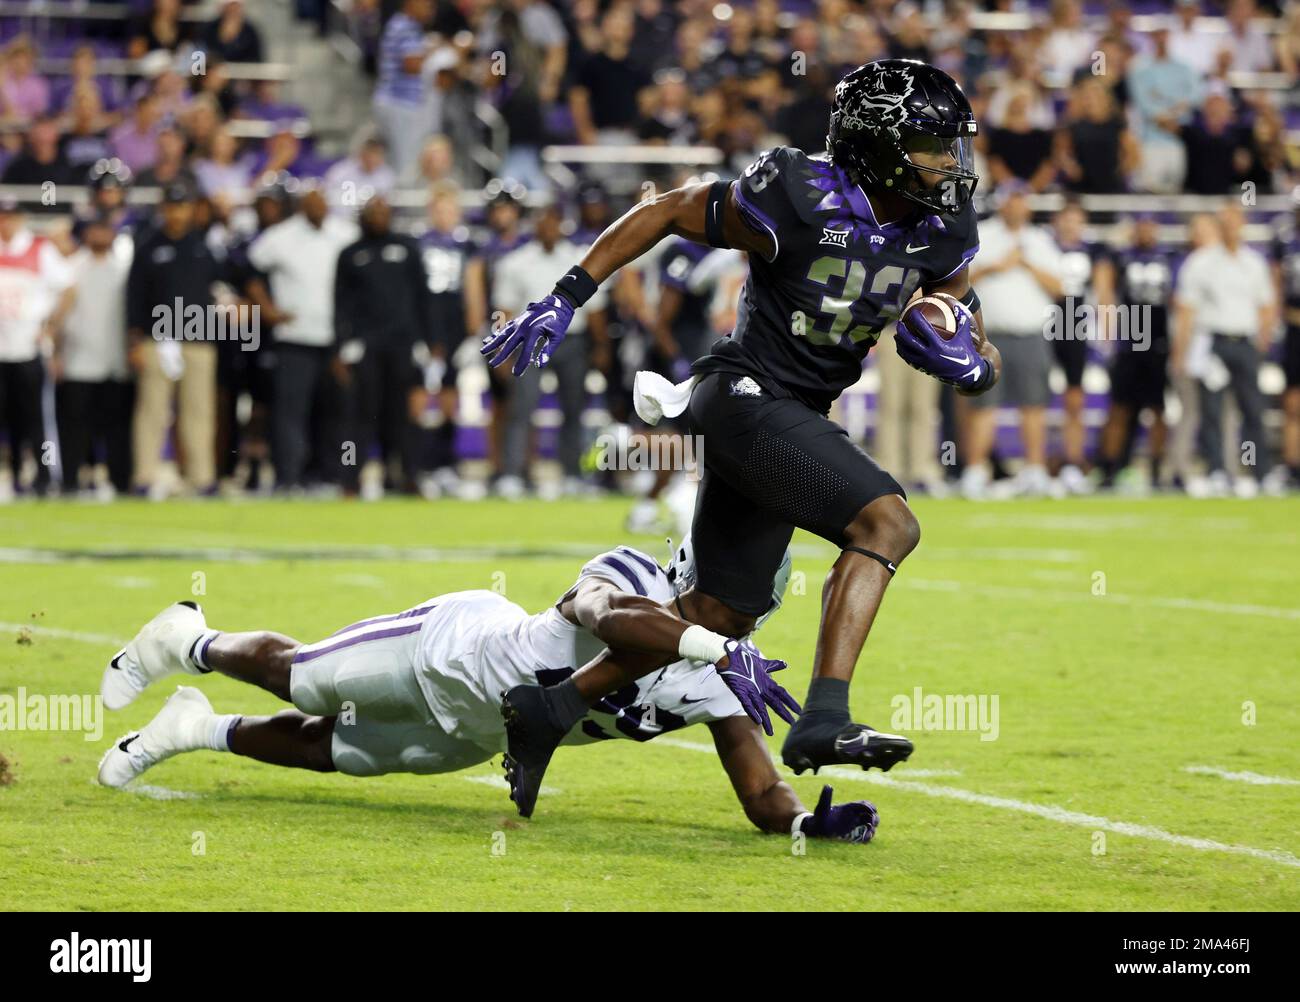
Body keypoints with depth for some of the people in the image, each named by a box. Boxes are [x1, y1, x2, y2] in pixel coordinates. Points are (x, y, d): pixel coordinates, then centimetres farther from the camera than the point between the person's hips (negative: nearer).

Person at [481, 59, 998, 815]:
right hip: (748, 400, -8)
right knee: (887, 524, -25)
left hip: (798, 421, 8)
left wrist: (969, 361, -15)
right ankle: (824, 719, -30)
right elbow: (665, 214, -6)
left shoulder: (939, 235, 1)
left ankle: (546, 710, 23)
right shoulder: (798, 204, -19)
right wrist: (565, 300, -8)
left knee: (720, 620, 11)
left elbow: (984, 365, 10)